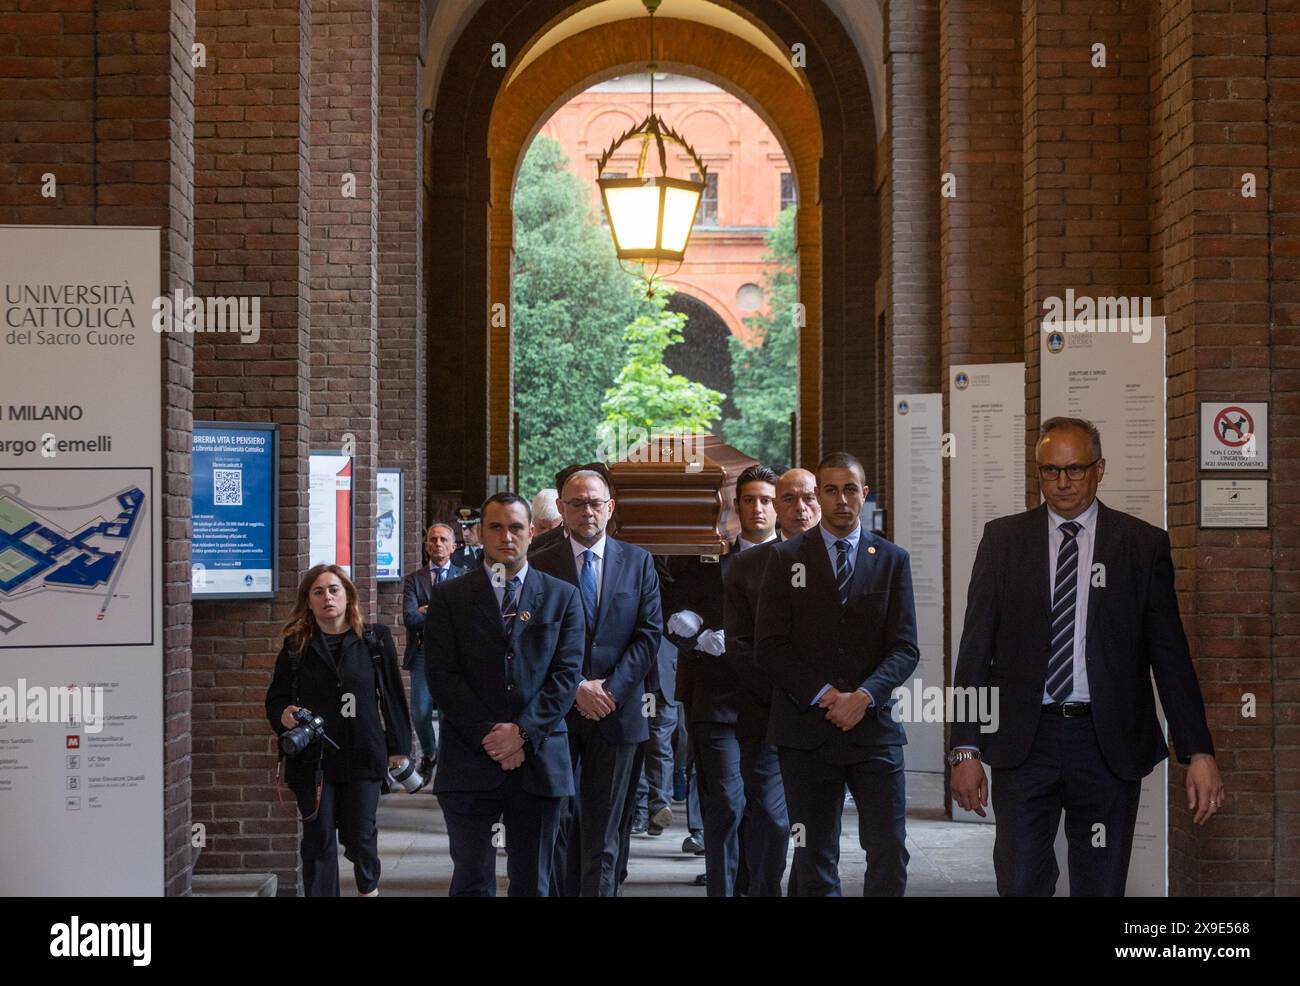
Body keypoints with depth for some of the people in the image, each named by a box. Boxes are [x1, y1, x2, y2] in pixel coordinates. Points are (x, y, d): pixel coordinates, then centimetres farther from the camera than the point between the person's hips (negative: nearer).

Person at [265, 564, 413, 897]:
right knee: (318, 838, 2)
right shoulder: (295, 646, 4)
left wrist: (399, 746, 4)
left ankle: (369, 885, 33)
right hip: (313, 756, 1)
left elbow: (392, 694, 4)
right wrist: (284, 715, -14)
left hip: (363, 753, -1)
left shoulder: (375, 639, 2)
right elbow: (276, 699, 9)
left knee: (358, 833, 3)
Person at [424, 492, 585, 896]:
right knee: (472, 881, -1)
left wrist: (523, 732, -10)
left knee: (532, 883, 8)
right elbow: (441, 675, -2)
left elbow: (567, 672, 1)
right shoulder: (449, 598, 6)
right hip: (469, 758, -1)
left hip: (538, 759, 1)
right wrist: (486, 735, -11)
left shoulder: (562, 597, 8)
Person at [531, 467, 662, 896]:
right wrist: (575, 689, -13)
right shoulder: (541, 566, 1)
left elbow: (649, 634, 1)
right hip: (559, 711, -1)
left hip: (617, 711, 1)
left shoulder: (638, 562, 6)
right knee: (561, 822, 4)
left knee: (604, 825, 5)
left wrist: (611, 688, -10)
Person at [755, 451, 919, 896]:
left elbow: (905, 648, 2)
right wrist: (822, 694, -12)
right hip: (805, 730, 0)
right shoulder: (786, 558, 5)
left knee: (890, 853, -5)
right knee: (815, 860, 6)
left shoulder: (892, 560, 8)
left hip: (873, 727, 1)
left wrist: (864, 696, -14)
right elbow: (769, 645, -2)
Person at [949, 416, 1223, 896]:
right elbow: (976, 649, 4)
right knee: (1021, 885, -4)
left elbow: (1169, 654, 3)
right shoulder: (1003, 538, 6)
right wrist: (967, 749, -2)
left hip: (1109, 744, 0)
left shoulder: (1143, 544, 4)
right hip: (1024, 742, 0)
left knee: (1101, 887, 6)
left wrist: (1199, 752, -3)